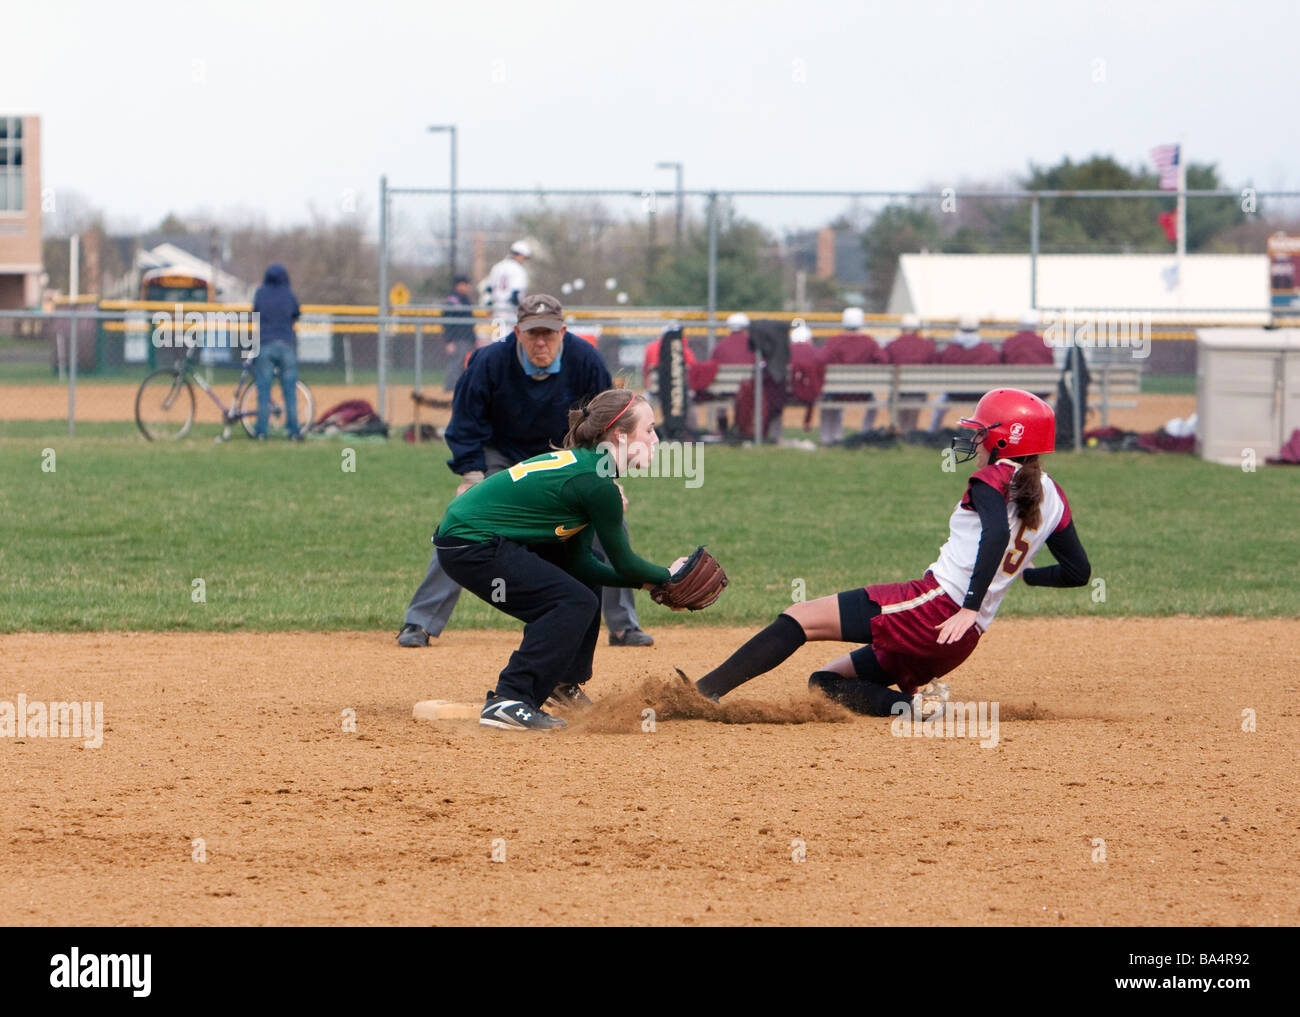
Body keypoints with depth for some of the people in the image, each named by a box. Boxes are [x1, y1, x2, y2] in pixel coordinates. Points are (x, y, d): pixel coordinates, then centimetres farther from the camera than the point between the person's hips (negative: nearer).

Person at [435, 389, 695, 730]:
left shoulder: (579, 464, 12)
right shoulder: (597, 483, -17)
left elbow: (580, 561, 13)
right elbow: (624, 563, -7)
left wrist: (644, 580, 9)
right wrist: (667, 577, 10)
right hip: (471, 545, -11)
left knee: (585, 577, 22)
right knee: (576, 602, -15)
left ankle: (563, 684, 27)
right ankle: (509, 701, -20)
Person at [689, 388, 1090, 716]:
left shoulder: (994, 479, -4)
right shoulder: (1050, 495, 18)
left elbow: (997, 532, -25)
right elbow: (1078, 571, 23)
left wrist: (971, 608, -31)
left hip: (933, 604, -8)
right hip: (962, 643, 8)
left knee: (801, 617, -9)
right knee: (827, 682, 14)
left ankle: (705, 691, -24)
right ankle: (912, 702, -8)